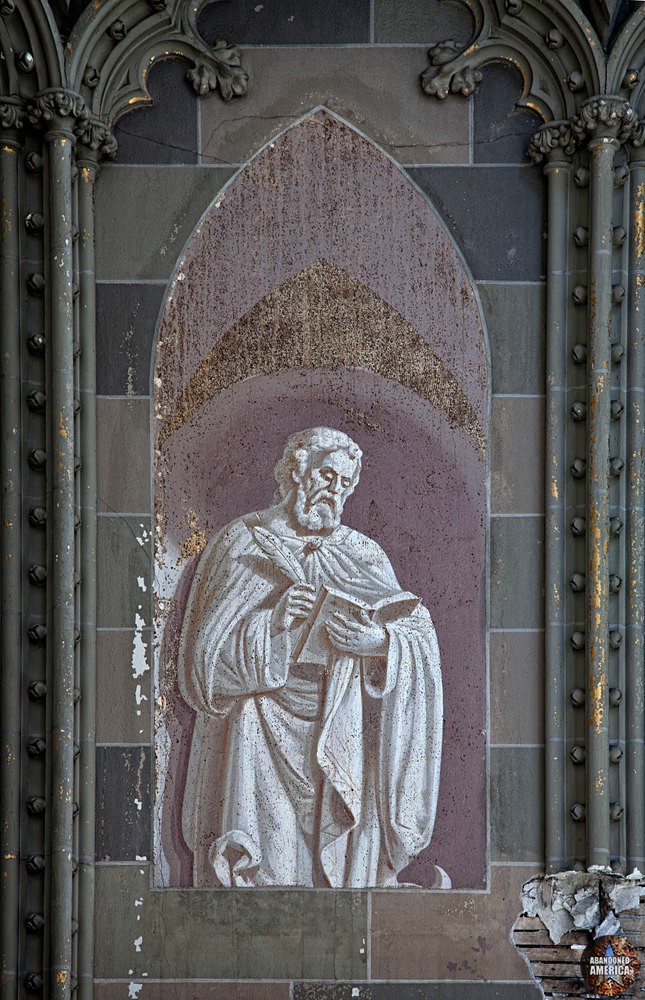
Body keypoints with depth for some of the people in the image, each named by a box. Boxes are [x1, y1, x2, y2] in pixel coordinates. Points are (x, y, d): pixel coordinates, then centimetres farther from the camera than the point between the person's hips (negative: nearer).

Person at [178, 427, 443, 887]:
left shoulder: (365, 556, 11)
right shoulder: (243, 543, 3)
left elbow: (423, 638, 2)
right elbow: (208, 652, -4)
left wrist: (381, 643, -19)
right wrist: (273, 624, -18)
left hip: (343, 742, 3)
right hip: (261, 744, -2)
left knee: (347, 860, 1)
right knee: (266, 866, -7)